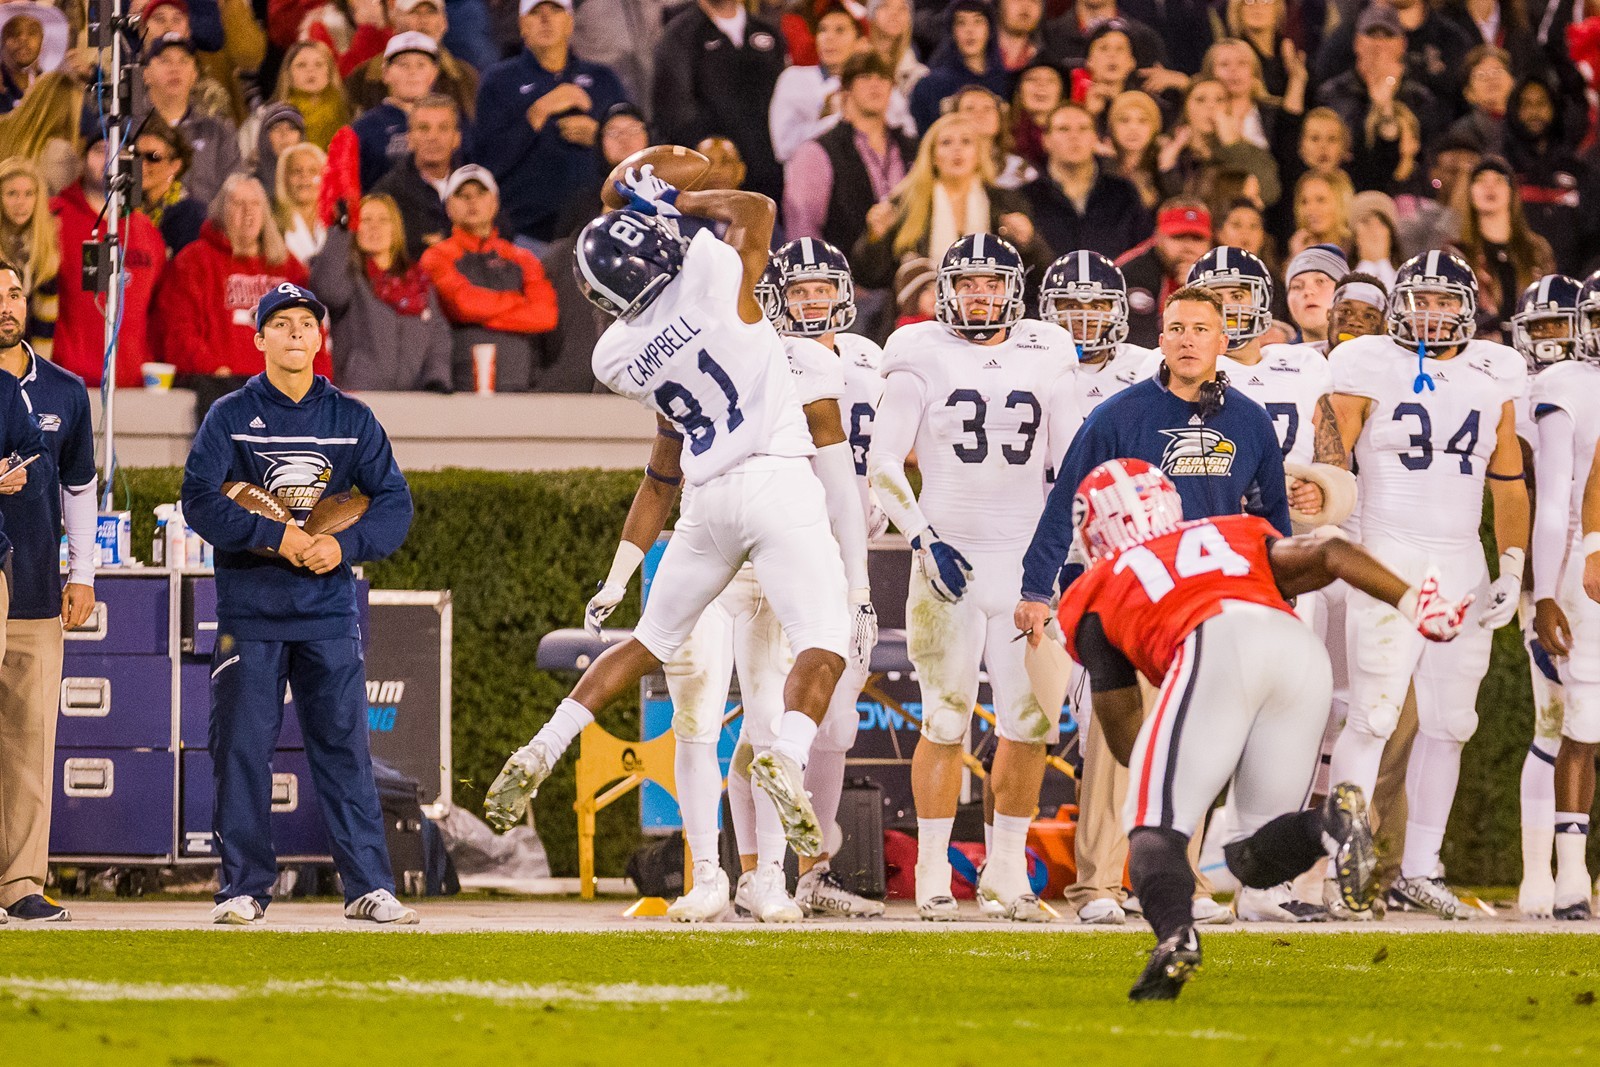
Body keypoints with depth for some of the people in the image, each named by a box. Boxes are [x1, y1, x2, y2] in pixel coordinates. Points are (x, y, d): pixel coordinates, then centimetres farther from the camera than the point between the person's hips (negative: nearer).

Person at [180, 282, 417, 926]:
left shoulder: (353, 420, 10)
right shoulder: (230, 417, 3)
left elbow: (394, 503, 5)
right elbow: (201, 501, -6)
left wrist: (344, 544, -12)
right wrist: (276, 535, -16)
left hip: (328, 611, 1)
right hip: (250, 611, -1)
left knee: (343, 744, -2)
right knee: (242, 747, -2)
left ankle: (369, 886, -1)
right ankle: (244, 886, 5)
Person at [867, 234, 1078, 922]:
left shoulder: (1044, 361, 9)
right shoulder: (921, 359, 0)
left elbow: (1069, 465, 14)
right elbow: (883, 463, -3)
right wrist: (925, 540, -12)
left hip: (1026, 561, 3)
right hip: (950, 560, -3)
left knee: (1032, 722, 1)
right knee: (946, 720, -5)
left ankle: (1007, 868, 12)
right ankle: (933, 874, 2)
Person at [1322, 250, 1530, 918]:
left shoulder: (1493, 376, 10)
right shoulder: (1371, 369, -3)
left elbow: (1509, 485, 17)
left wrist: (1511, 573, 12)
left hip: (1462, 563, 5)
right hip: (1388, 558, -5)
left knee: (1447, 724, 6)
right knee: (1373, 717, -12)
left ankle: (1420, 869, 12)